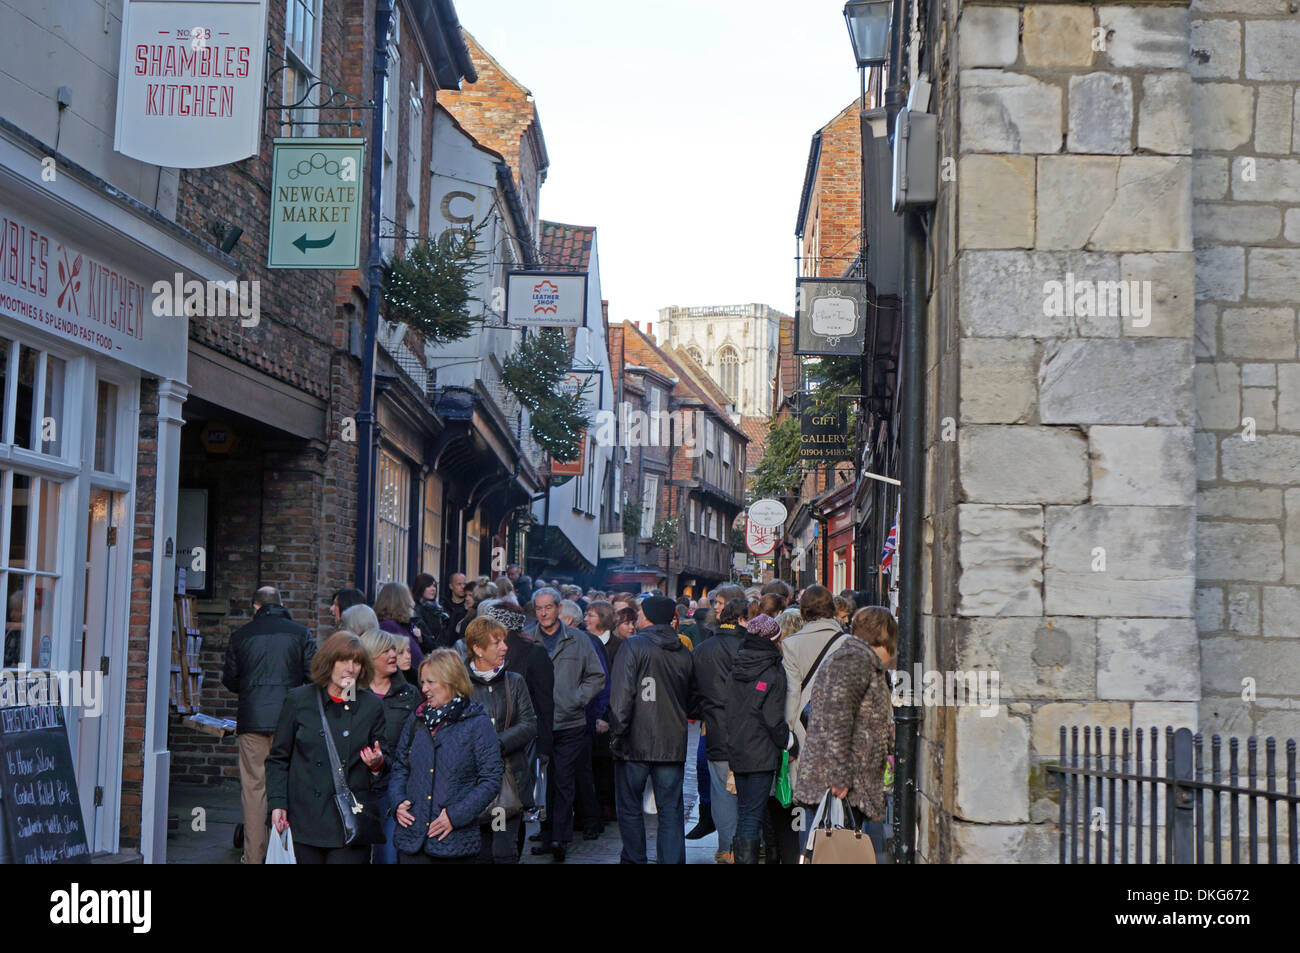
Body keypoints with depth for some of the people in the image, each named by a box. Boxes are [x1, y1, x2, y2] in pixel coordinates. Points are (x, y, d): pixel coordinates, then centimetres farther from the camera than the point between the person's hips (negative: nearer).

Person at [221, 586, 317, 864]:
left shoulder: (240, 636, 4)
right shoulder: (300, 633, 2)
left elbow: (230, 680, 9)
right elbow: (313, 676, 2)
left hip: (252, 720, 0)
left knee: (253, 786, 4)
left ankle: (254, 856, 6)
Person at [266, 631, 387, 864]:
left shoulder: (371, 706, 7)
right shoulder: (299, 700, 4)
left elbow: (385, 761, 15)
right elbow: (278, 758, 9)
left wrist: (377, 764, -8)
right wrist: (277, 802, -1)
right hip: (307, 818, 0)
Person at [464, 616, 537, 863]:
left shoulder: (515, 682, 10)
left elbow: (530, 724, 1)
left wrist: (497, 744, -12)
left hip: (510, 777, 1)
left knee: (504, 852, -5)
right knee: (480, 853, 2)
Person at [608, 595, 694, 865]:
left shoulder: (634, 646, -9)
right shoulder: (684, 653, 7)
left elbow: (622, 696, -14)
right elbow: (691, 698, 15)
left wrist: (617, 736, -10)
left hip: (636, 743, -4)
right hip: (673, 746, 4)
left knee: (630, 807, 10)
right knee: (671, 812, 7)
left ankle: (634, 859, 14)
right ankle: (672, 860, 4)